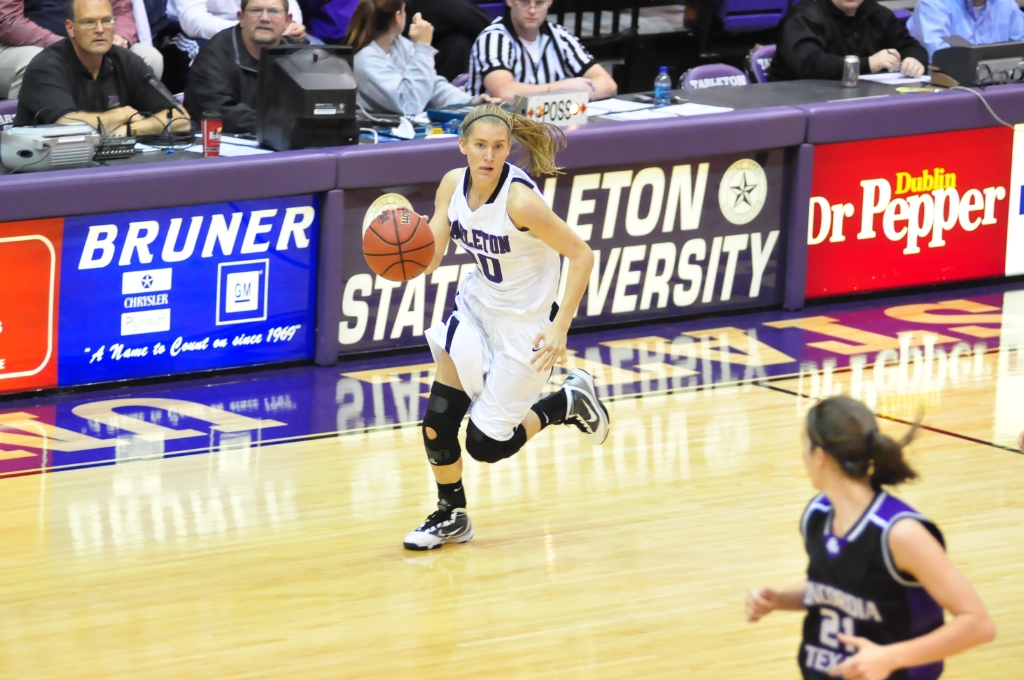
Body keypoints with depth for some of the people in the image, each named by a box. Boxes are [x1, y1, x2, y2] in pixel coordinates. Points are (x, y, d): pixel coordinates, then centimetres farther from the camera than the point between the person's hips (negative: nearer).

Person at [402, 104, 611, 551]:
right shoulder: (453, 184, -8)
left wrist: (559, 329, -24)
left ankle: (569, 403, 24)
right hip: (477, 306, 6)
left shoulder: (520, 200, -28)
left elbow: (582, 255, -22)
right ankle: (451, 517, 20)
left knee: (486, 446, 0)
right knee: (437, 424, -3)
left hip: (524, 324, -6)